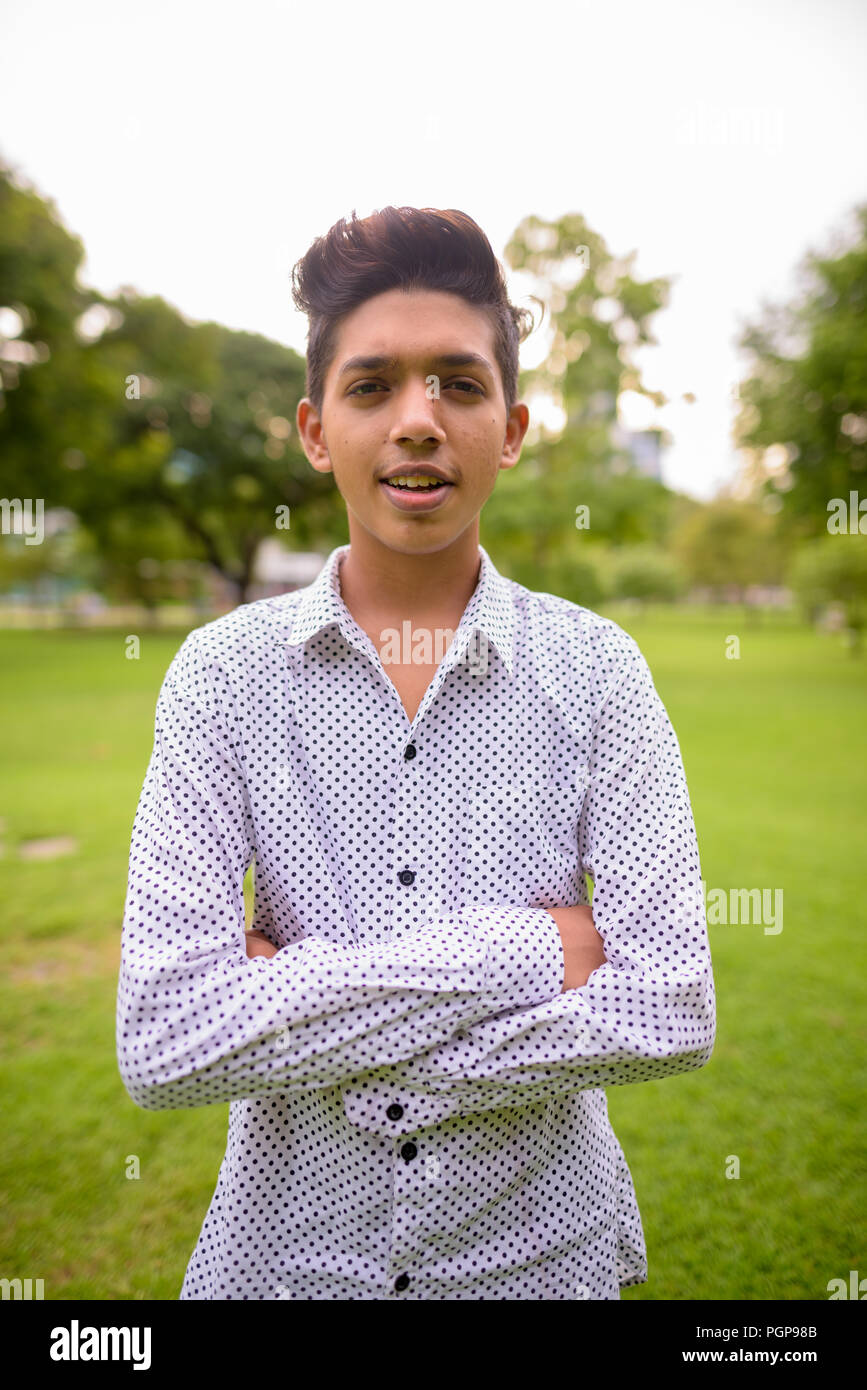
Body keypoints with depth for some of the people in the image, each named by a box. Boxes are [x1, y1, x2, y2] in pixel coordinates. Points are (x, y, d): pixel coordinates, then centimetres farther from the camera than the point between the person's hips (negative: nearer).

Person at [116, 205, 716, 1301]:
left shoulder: (594, 667, -11)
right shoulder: (224, 672, -13)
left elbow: (673, 1014, -18)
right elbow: (161, 1045, -20)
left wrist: (300, 1009, -19)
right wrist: (514, 954, -23)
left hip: (537, 1244, 1)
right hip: (292, 1241, 0)